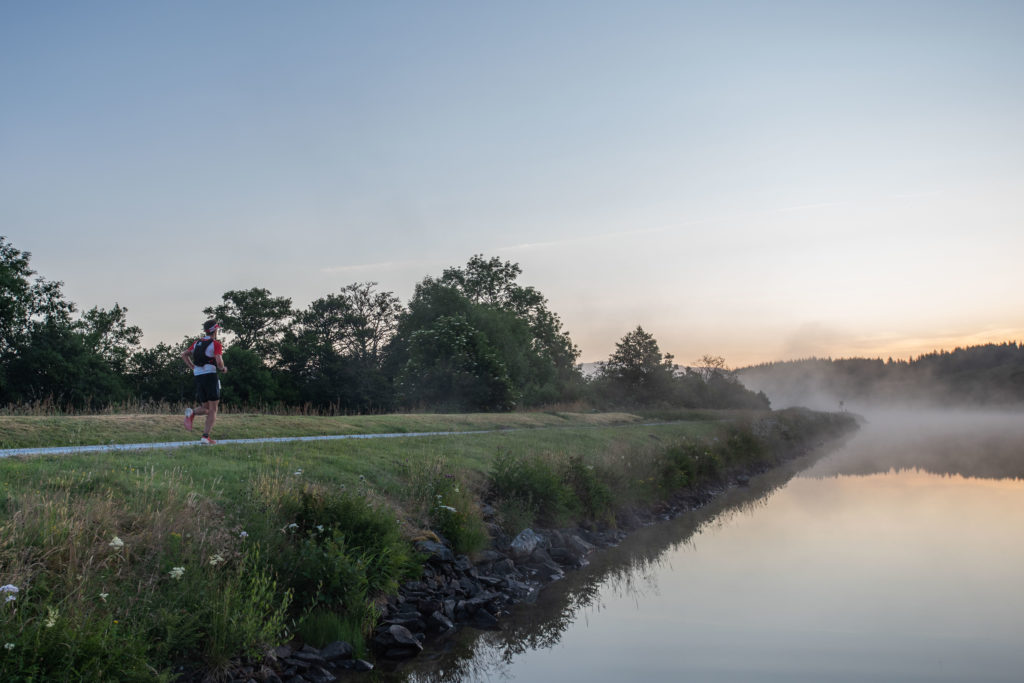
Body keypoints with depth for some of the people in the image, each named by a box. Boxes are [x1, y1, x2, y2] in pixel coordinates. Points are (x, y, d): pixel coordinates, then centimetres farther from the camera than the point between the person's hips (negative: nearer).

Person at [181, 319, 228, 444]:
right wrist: (222, 369, 2)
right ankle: (206, 437, -10)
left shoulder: (197, 343, 15)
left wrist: (193, 368, 16)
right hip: (211, 376, -6)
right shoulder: (216, 344, -5)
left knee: (206, 408, 16)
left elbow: (184, 355, 15)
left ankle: (191, 413, -16)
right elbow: (219, 361, -18)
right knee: (213, 409, 1)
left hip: (198, 377, 6)